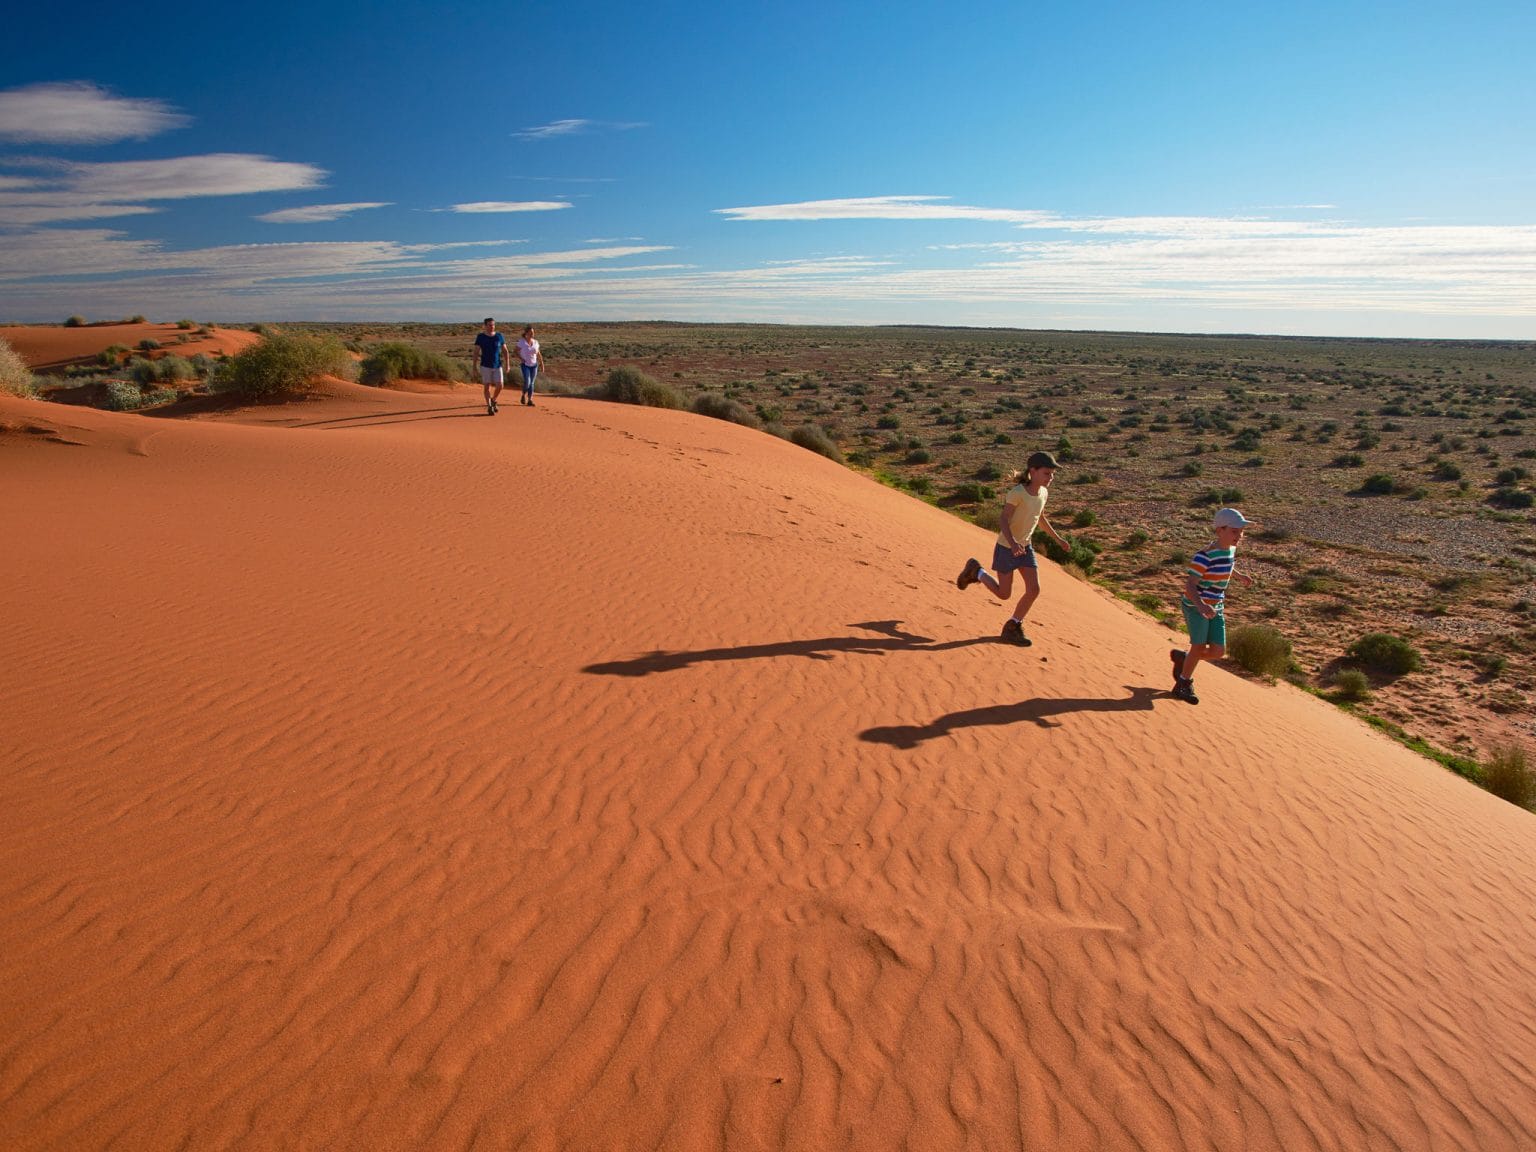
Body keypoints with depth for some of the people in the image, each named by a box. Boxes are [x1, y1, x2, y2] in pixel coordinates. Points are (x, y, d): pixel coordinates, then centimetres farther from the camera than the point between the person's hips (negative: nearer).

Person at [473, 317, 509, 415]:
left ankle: (493, 401, 22)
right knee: (487, 386, 0)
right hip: (485, 366, -2)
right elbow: (476, 352, -1)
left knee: (500, 385, -6)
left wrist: (507, 364, -2)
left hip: (498, 366, 2)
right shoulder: (480, 337, -3)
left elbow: (505, 351, 6)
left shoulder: (499, 336, 3)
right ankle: (489, 407, 8)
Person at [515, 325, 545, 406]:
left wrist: (541, 362, -1)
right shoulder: (521, 342, -8)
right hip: (525, 365, -4)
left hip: (534, 365, 4)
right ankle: (524, 395, 11)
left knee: (531, 383, 3)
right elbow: (516, 353, -3)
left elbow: (538, 354, 11)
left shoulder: (535, 342, 4)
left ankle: (530, 400, 7)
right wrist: (521, 359, -18)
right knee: (527, 382, -17)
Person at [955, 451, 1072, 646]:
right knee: (1004, 594, 4)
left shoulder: (1043, 492, -2)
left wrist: (1058, 539, 15)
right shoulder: (1016, 492, -24)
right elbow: (1004, 520, -27)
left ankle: (1013, 627, 12)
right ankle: (976, 571, 27)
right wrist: (1013, 543, -42)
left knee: (1034, 589, -5)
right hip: (1006, 548, -6)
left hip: (1026, 547, 6)